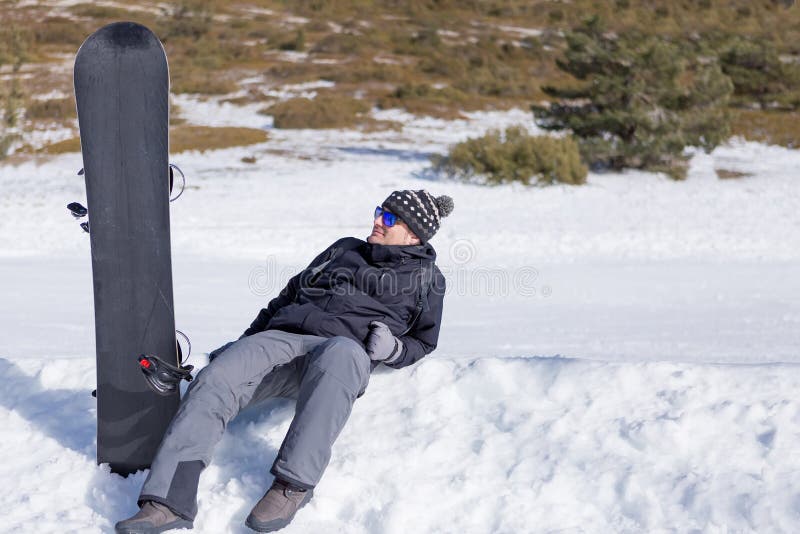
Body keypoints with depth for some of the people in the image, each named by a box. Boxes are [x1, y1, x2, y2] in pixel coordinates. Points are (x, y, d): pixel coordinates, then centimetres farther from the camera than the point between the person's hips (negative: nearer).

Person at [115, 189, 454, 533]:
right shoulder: (344, 250, 31)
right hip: (281, 337, 4)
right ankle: (169, 502, -35)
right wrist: (242, 344, 26)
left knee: (341, 354, -44)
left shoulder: (425, 277, 22)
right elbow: (288, 295, 34)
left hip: (343, 346, -4)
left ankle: (293, 484, -43)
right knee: (215, 380, -26)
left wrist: (392, 349, 0)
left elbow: (423, 342, 23)